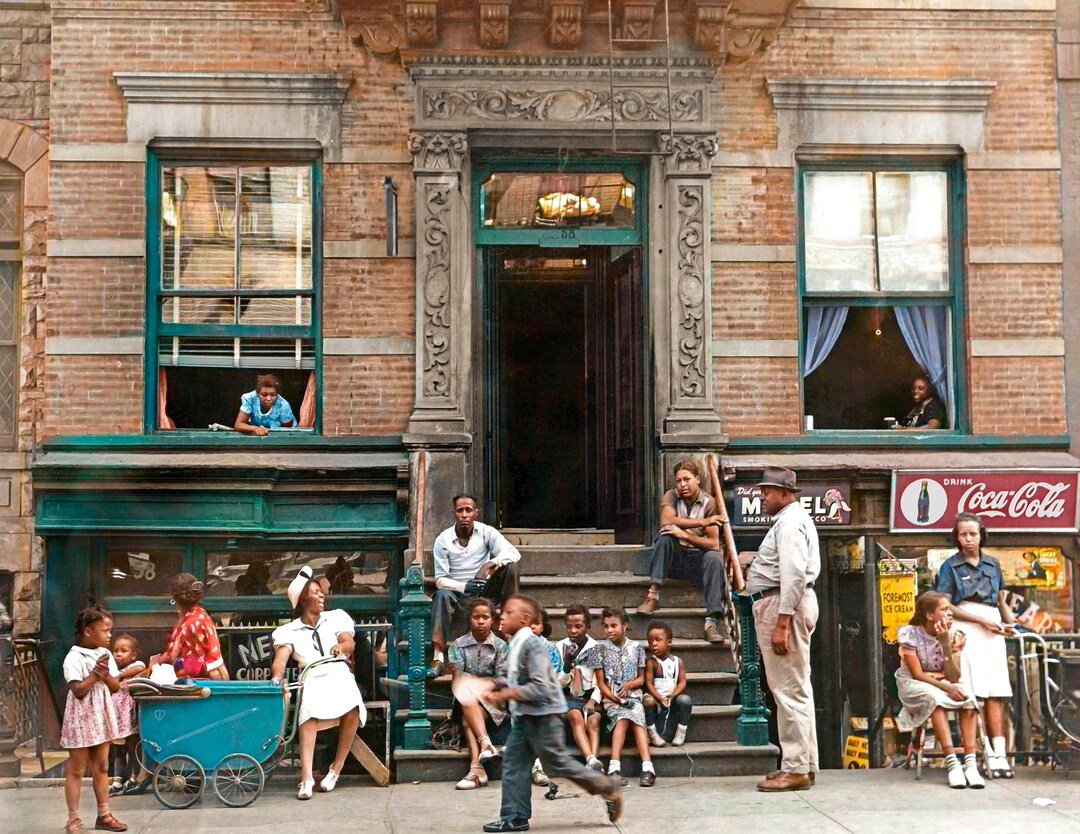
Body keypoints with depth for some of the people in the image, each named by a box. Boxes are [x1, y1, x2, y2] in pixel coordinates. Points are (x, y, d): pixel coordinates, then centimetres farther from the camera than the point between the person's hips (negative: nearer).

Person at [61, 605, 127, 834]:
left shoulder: (105, 654, 5)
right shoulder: (74, 657, -14)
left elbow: (115, 687, 4)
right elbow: (78, 691, -20)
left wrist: (105, 674, -14)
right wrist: (95, 674, -21)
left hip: (101, 717, 7)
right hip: (81, 719, -6)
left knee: (101, 767, 12)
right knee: (76, 770, 0)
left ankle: (104, 814, 19)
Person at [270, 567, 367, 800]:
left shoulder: (336, 617, 23)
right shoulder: (289, 631, 17)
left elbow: (349, 643, 8)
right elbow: (280, 658, -1)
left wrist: (340, 647, -16)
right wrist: (277, 676, -22)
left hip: (338, 675, 1)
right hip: (311, 679, -1)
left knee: (353, 706, -34)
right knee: (310, 710, -37)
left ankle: (337, 767, -19)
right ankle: (306, 778, -43)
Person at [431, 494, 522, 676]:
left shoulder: (487, 532, -5)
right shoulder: (443, 540, -7)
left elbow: (514, 553, -18)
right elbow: (440, 579, -8)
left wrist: (489, 565, -36)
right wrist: (464, 587, -27)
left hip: (485, 592, 1)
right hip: (459, 593, -1)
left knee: (510, 565, -23)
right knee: (442, 595, -37)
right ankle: (438, 658, -47)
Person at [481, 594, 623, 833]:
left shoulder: (532, 645, -20)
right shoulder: (517, 644, 10)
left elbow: (541, 688, -25)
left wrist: (509, 694, -23)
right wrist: (502, 687, 6)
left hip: (542, 715, -9)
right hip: (525, 715, 9)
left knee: (557, 763, 0)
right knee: (513, 762, 5)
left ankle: (608, 788, 14)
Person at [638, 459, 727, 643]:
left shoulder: (708, 503, -11)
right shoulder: (671, 496, -8)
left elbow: (714, 544, -18)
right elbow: (666, 520, -30)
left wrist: (684, 534, -31)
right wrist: (702, 522, -31)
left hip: (697, 552, 0)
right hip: (673, 551, 0)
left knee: (715, 558, -32)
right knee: (665, 535, -32)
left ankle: (711, 621, -38)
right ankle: (653, 595, -36)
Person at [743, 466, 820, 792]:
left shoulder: (790, 523, -13)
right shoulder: (790, 519, 21)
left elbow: (793, 576, -22)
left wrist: (782, 624, -25)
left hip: (782, 605, -12)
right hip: (776, 606, 12)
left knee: (790, 689, -9)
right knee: (796, 689, 14)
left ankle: (796, 769, -7)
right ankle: (805, 764, 20)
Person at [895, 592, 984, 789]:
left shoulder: (953, 636, -6)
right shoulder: (909, 633, -15)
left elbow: (954, 677, -16)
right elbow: (918, 674, -19)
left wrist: (946, 644, -26)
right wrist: (947, 688, -32)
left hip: (945, 683, 4)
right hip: (914, 685, -3)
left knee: (967, 697, -30)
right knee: (935, 697, -38)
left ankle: (970, 763, -35)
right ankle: (952, 763, -41)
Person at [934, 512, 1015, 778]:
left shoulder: (992, 564, 18)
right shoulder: (950, 566, 5)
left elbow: (1001, 601, 21)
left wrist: (1011, 622, 1)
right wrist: (982, 620, -8)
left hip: (993, 631, 4)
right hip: (966, 630, -4)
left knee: (995, 694, -3)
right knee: (971, 695, -11)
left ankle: (999, 753, -5)